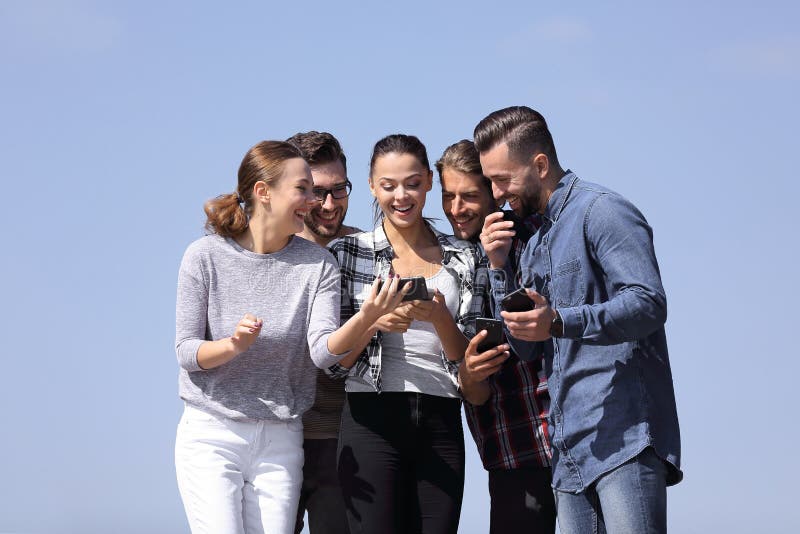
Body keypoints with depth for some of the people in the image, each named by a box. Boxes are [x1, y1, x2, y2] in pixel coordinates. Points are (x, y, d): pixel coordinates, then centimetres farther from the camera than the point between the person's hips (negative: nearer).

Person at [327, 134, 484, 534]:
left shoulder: (461, 257, 11)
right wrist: (374, 322, -15)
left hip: (441, 422, 2)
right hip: (373, 419, -2)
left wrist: (439, 317, -11)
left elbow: (467, 358, 8)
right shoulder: (348, 253, 5)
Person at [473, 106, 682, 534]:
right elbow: (526, 347, 19)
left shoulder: (601, 211, -5)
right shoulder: (535, 243, 22)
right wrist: (498, 266, 8)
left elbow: (649, 304, -17)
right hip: (569, 448, 8)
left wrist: (559, 323, -30)